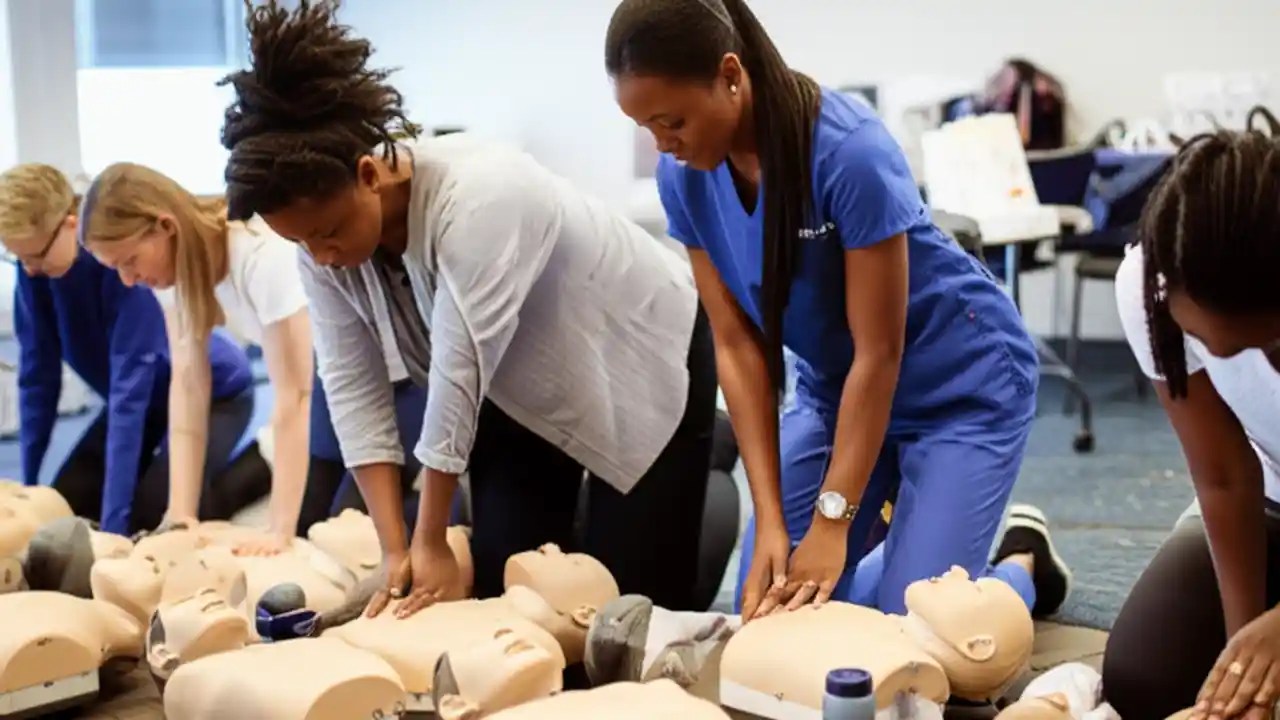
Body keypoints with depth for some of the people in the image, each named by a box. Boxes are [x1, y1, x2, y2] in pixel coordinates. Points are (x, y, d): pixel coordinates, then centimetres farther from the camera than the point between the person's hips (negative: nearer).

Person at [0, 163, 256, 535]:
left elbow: (129, 389, -36)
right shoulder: (34, 271, -16)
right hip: (156, 398, 7)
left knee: (150, 518, -19)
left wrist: (113, 521, -38)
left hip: (214, 390, -6)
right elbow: (37, 373, -8)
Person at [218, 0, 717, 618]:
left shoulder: (475, 198, -39)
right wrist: (395, 550, -19)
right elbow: (352, 388, -14)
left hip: (641, 357, -6)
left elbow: (461, 376, -35)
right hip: (518, 392, 6)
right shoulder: (325, 220, -16)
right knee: (505, 595, 0)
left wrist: (432, 542, -27)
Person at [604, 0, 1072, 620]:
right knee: (768, 608, 1)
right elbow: (738, 345, -12)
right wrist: (770, 523, -17)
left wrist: (832, 523, -24)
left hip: (960, 383, -5)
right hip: (835, 386, 6)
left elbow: (879, 353, -26)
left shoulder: (850, 152, -31)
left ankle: (1023, 559, 19)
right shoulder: (684, 175, -14)